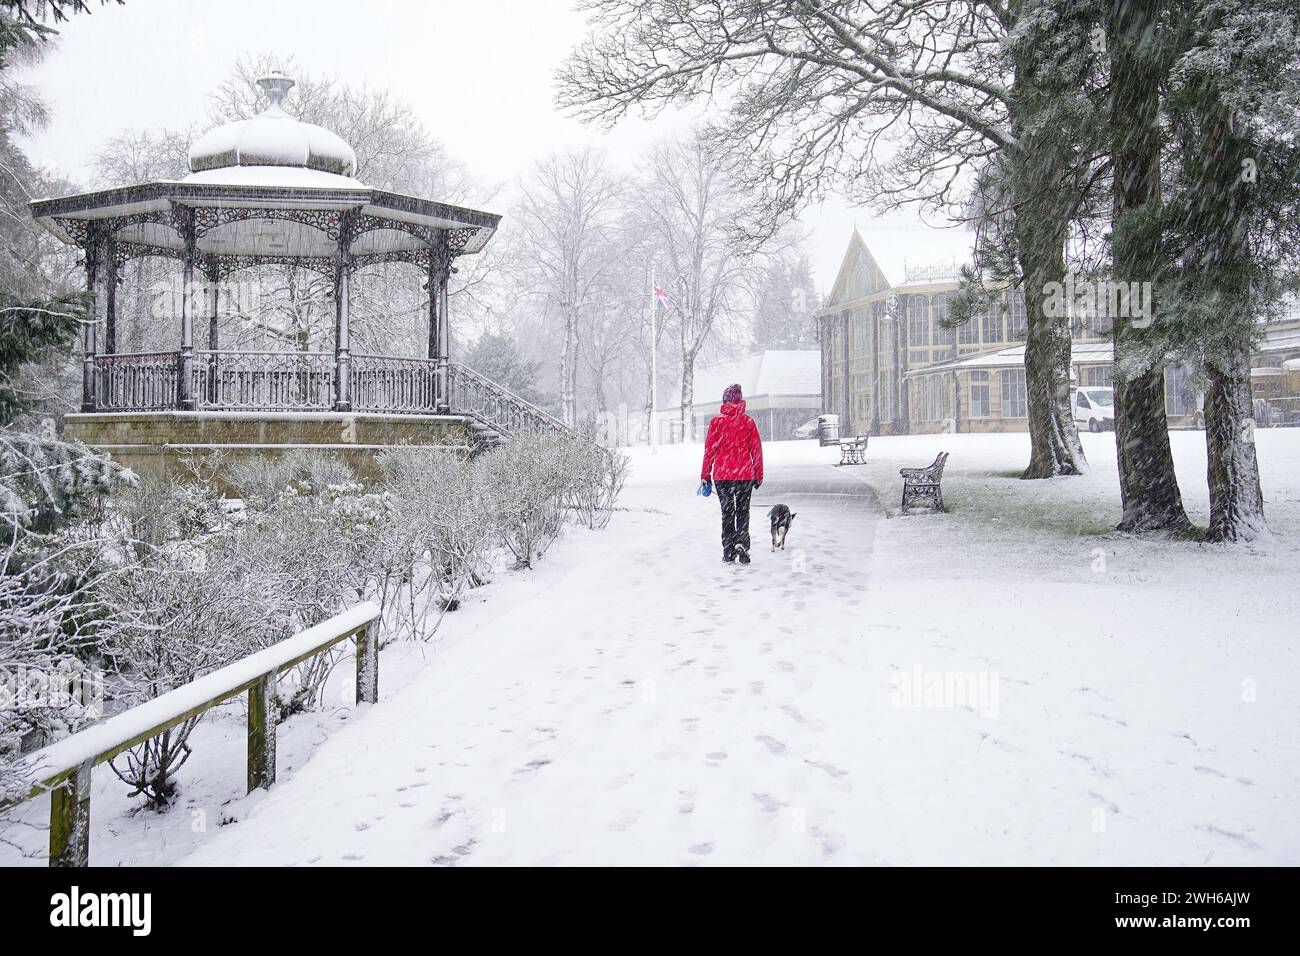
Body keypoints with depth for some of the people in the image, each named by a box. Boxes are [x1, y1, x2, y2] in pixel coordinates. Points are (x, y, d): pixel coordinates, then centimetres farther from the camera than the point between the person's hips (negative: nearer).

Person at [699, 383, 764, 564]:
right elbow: (756, 450, 3)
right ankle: (741, 542, -11)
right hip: (745, 474, 0)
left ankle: (729, 552, 8)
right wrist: (758, 475, 11)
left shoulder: (717, 421, -4)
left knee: (727, 512, 10)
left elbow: (709, 449, -3)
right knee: (743, 511, 12)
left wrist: (705, 475, 4)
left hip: (721, 474, 0)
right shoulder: (748, 422, 0)